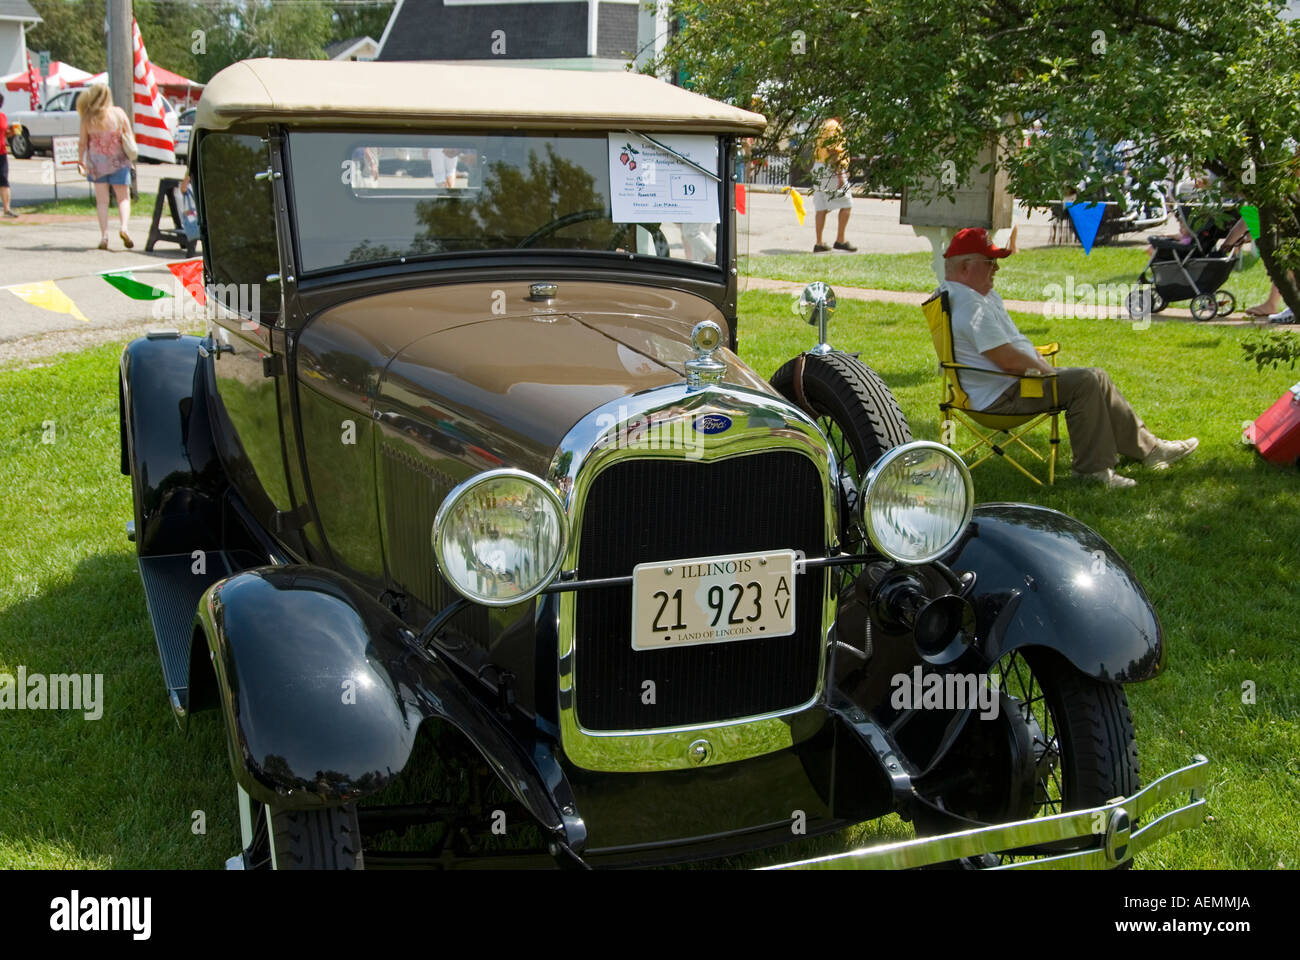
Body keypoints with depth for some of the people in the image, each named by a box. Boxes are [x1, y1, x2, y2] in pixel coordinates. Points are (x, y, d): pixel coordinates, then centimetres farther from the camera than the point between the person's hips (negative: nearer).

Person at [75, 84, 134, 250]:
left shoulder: (87, 118, -4)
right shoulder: (118, 113, -3)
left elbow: (82, 143, 1)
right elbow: (130, 137, 2)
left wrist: (81, 162, 15)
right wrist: (130, 156, 18)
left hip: (96, 162, 0)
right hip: (118, 161, 0)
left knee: (101, 201, 7)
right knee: (123, 198, 6)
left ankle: (104, 236, 1)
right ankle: (124, 227, -17)